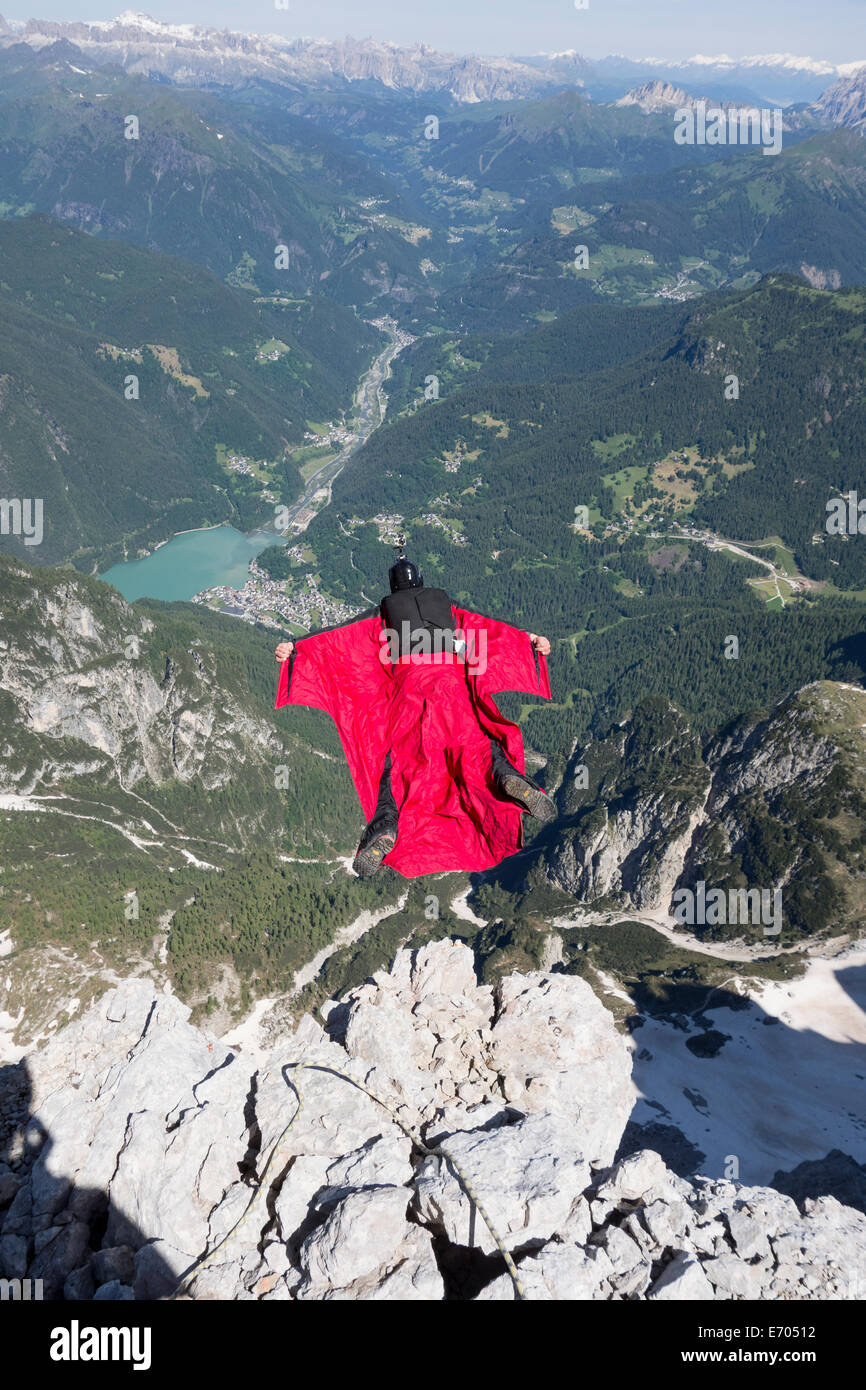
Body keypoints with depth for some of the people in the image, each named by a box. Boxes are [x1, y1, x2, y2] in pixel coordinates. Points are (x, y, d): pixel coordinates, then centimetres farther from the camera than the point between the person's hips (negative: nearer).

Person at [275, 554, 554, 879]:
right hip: (452, 680, 1)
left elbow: (343, 636, 15)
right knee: (482, 737, 3)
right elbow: (489, 628, 27)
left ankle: (385, 824, -30)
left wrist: (297, 648, 16)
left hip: (409, 683, -1)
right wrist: (529, 641, 32)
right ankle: (508, 775, -33)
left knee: (396, 755, -5)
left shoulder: (384, 612, 23)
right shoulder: (445, 603, 28)